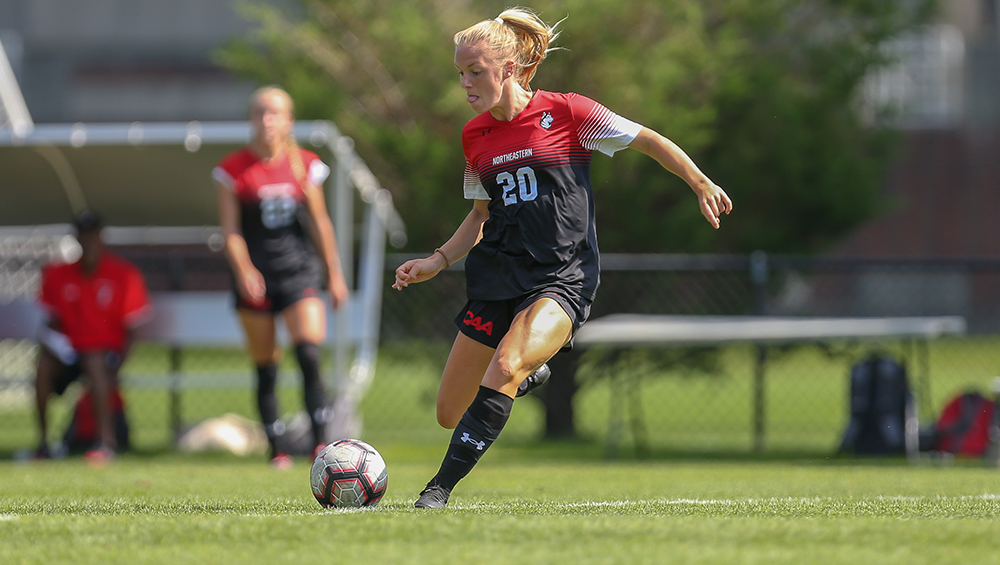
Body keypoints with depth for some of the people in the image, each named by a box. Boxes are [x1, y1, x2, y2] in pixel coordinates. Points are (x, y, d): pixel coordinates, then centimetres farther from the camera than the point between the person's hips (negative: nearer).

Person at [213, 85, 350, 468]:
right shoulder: (233, 169, -2)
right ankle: (276, 450, 13)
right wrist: (243, 271, -18)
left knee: (309, 354, -16)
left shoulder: (305, 165, 4)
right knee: (265, 368, 3)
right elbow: (230, 229, -3)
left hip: (299, 268, 0)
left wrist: (334, 274, 10)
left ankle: (320, 442, -15)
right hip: (255, 275, 0)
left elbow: (319, 222, 10)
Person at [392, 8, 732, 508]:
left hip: (562, 276, -6)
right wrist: (437, 261, 7)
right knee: (450, 414, 3)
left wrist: (701, 185, 1)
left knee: (505, 367, -32)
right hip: (496, 277, 6)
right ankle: (528, 373, 35)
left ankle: (440, 488, -28)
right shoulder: (475, 135, 9)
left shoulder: (565, 112, -6)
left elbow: (649, 141, 4)